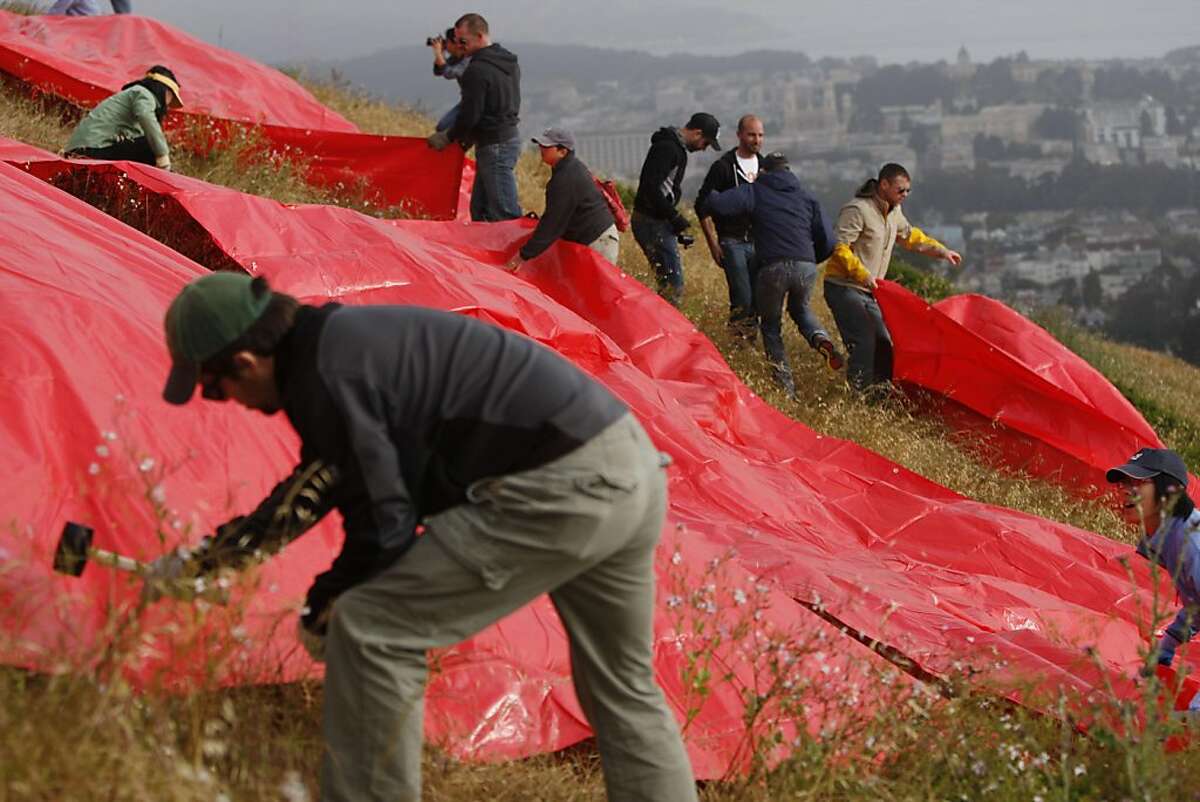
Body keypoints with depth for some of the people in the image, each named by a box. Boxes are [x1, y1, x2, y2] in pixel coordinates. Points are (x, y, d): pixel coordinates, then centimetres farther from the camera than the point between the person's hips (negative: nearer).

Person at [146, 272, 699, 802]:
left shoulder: (325, 375, -13)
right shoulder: (341, 338, 18)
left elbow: (383, 523, -11)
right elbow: (307, 493, 30)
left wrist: (319, 610, 7)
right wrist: (204, 558, 34)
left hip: (564, 488, -10)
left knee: (371, 630, -4)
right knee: (623, 690, 23)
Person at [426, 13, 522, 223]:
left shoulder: (477, 70, -18)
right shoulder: (510, 63, 12)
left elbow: (470, 115, -18)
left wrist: (448, 137, 0)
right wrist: (468, 136, 17)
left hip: (494, 146, -10)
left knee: (504, 213, -9)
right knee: (479, 208, 15)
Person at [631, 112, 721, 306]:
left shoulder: (676, 148, 17)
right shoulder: (667, 148, -17)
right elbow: (651, 188, -26)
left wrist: (678, 227, 18)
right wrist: (675, 217, -20)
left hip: (658, 221, 11)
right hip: (652, 223, -11)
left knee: (670, 283, 15)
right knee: (674, 285, -12)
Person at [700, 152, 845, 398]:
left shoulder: (754, 191, 11)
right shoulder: (807, 197, 20)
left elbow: (717, 203, -4)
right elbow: (827, 242, 16)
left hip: (773, 267, -3)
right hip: (806, 267, 3)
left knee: (771, 327, 17)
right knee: (800, 309, 33)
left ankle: (786, 387, 7)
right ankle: (820, 339, 2)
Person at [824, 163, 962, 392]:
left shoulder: (893, 212, 13)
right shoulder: (857, 210, -16)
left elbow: (910, 236, 32)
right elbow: (840, 247, -22)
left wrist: (941, 251, 26)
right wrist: (863, 275, -32)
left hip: (868, 292, 9)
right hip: (844, 287, -9)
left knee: (883, 344, 7)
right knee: (864, 343, -20)